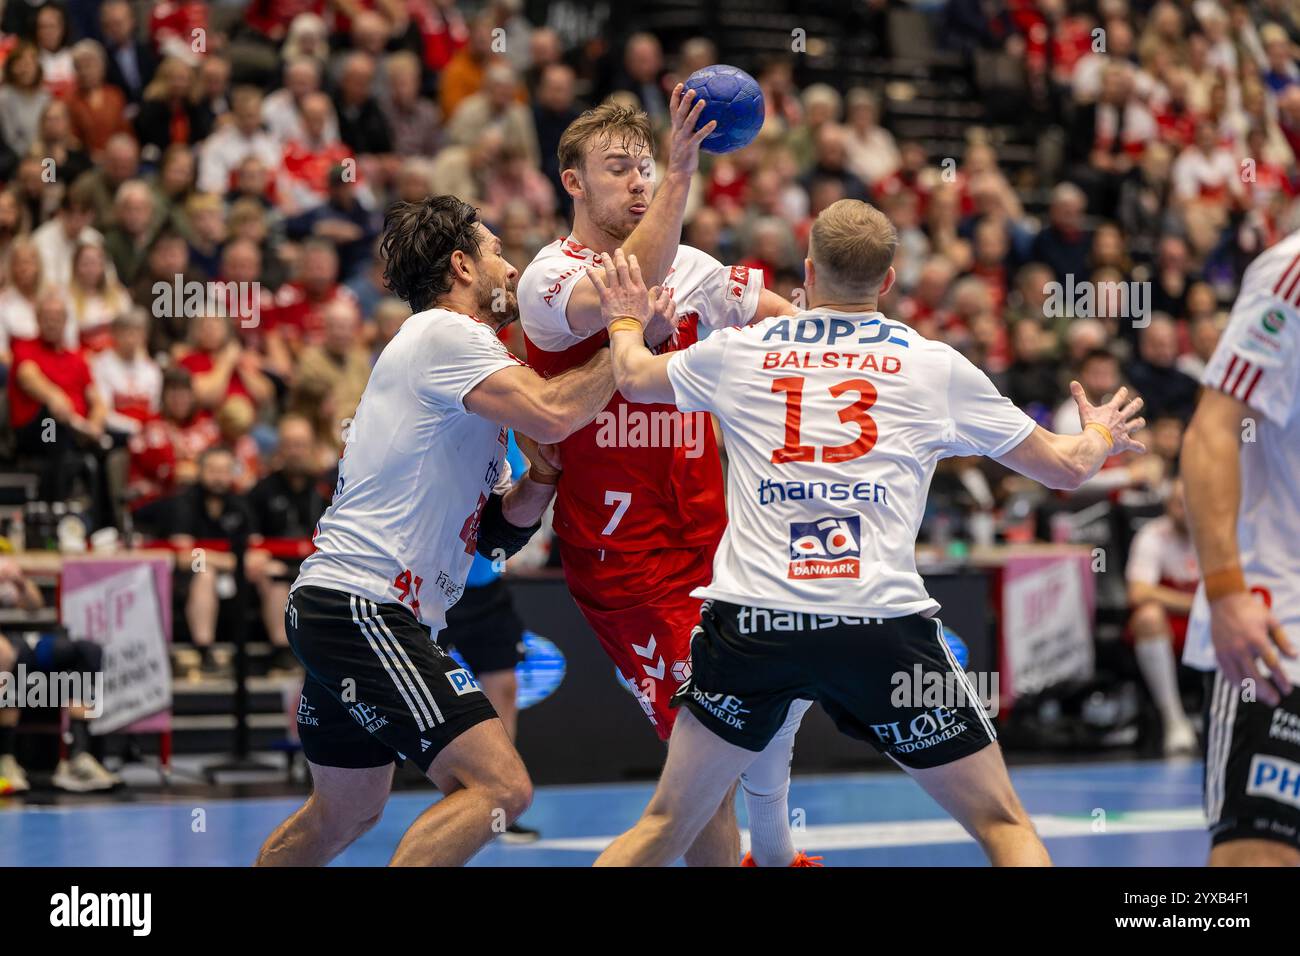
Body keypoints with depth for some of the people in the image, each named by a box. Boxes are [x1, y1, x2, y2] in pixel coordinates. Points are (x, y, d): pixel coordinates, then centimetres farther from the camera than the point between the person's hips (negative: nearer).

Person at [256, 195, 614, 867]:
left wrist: (538, 482, 1)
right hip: (359, 606, -11)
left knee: (346, 812, 24)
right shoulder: (443, 334, -9)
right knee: (499, 785, -19)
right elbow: (550, 414, -23)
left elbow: (496, 533, 20)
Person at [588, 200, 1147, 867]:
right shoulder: (936, 366, 9)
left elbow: (634, 378, 33)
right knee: (1004, 825, 10)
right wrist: (1101, 436, 44)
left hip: (750, 622, 2)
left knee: (666, 825, 15)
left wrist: (625, 320, 56)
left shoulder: (740, 350, 12)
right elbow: (1064, 467, 20)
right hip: (882, 624, -1)